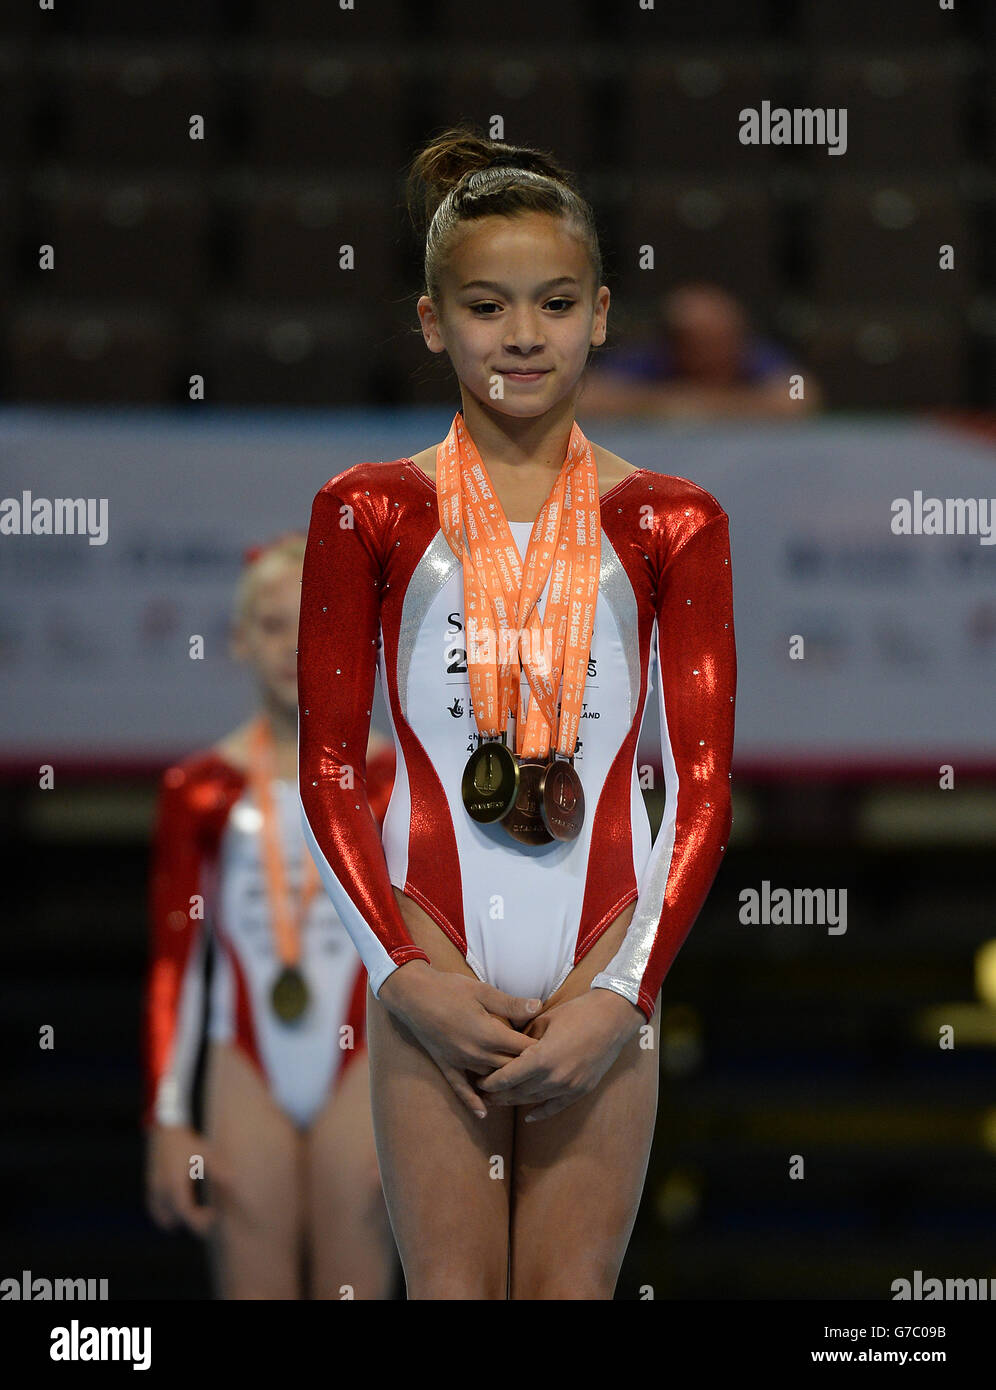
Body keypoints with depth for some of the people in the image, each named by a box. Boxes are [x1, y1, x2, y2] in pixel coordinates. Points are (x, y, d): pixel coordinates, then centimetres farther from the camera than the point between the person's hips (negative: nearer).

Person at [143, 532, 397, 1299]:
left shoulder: (398, 784, 3)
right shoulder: (202, 791, 5)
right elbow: (173, 964, 6)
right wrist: (167, 1120, 2)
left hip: (361, 1072, 0)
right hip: (248, 1073, 1)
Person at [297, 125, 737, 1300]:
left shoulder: (669, 525, 5)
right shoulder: (371, 514, 4)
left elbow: (706, 785, 2)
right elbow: (326, 776, 2)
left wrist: (621, 992, -7)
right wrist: (411, 975, -9)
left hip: (603, 978, 1)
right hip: (433, 969, 0)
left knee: (573, 1290, 2)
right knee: (450, 1289, 0)